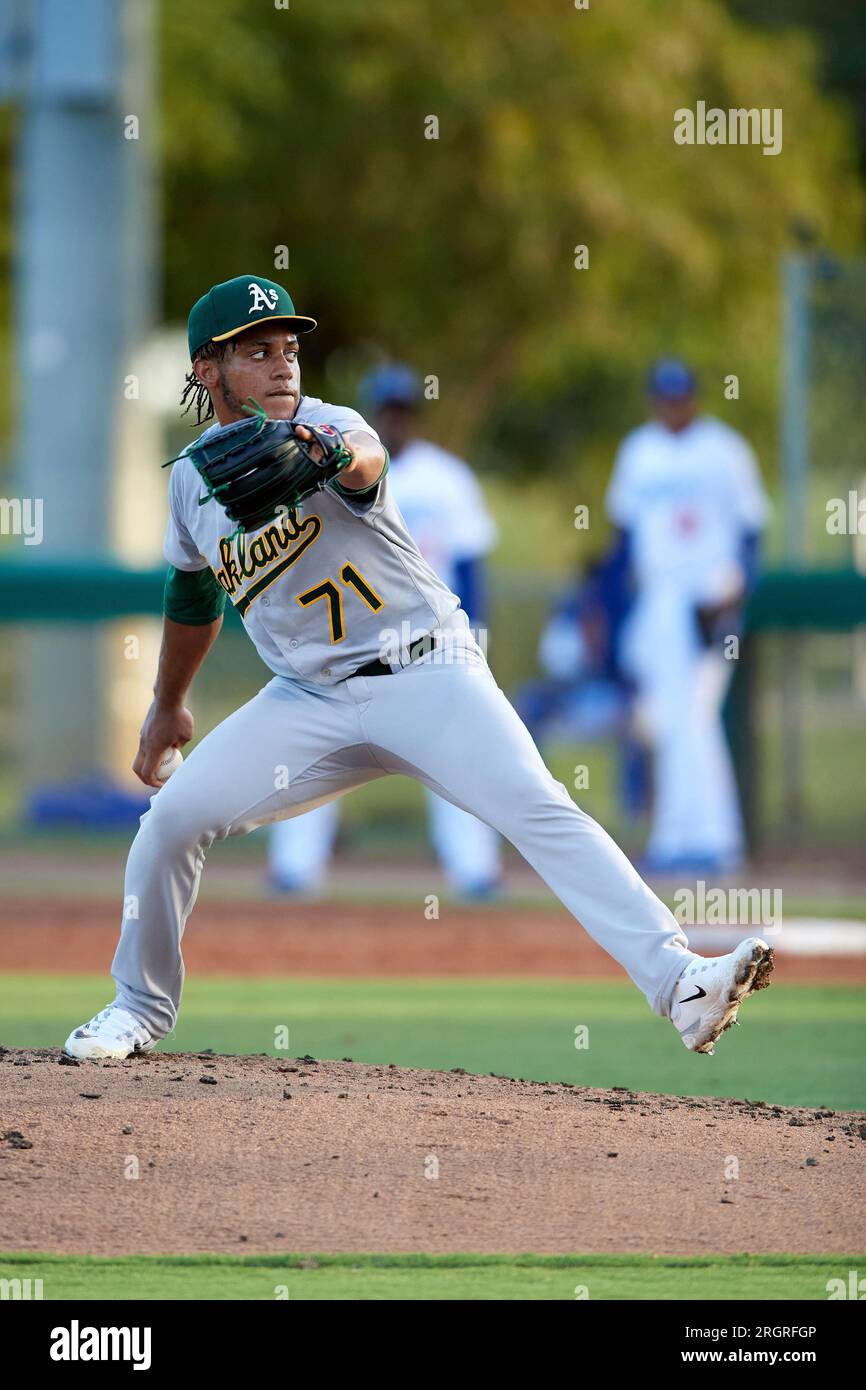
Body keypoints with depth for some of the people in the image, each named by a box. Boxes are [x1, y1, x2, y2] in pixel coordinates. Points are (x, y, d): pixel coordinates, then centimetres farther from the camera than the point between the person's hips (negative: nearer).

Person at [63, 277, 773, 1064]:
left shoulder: (325, 429, -12)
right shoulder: (193, 476, 5)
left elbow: (364, 460, -39)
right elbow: (194, 592, 24)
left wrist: (334, 457, -63)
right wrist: (168, 704, 32)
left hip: (425, 673, -5)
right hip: (309, 699, 5)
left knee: (540, 811, -23)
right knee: (173, 817, -7)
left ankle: (679, 981, -33)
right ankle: (142, 1005, 16)